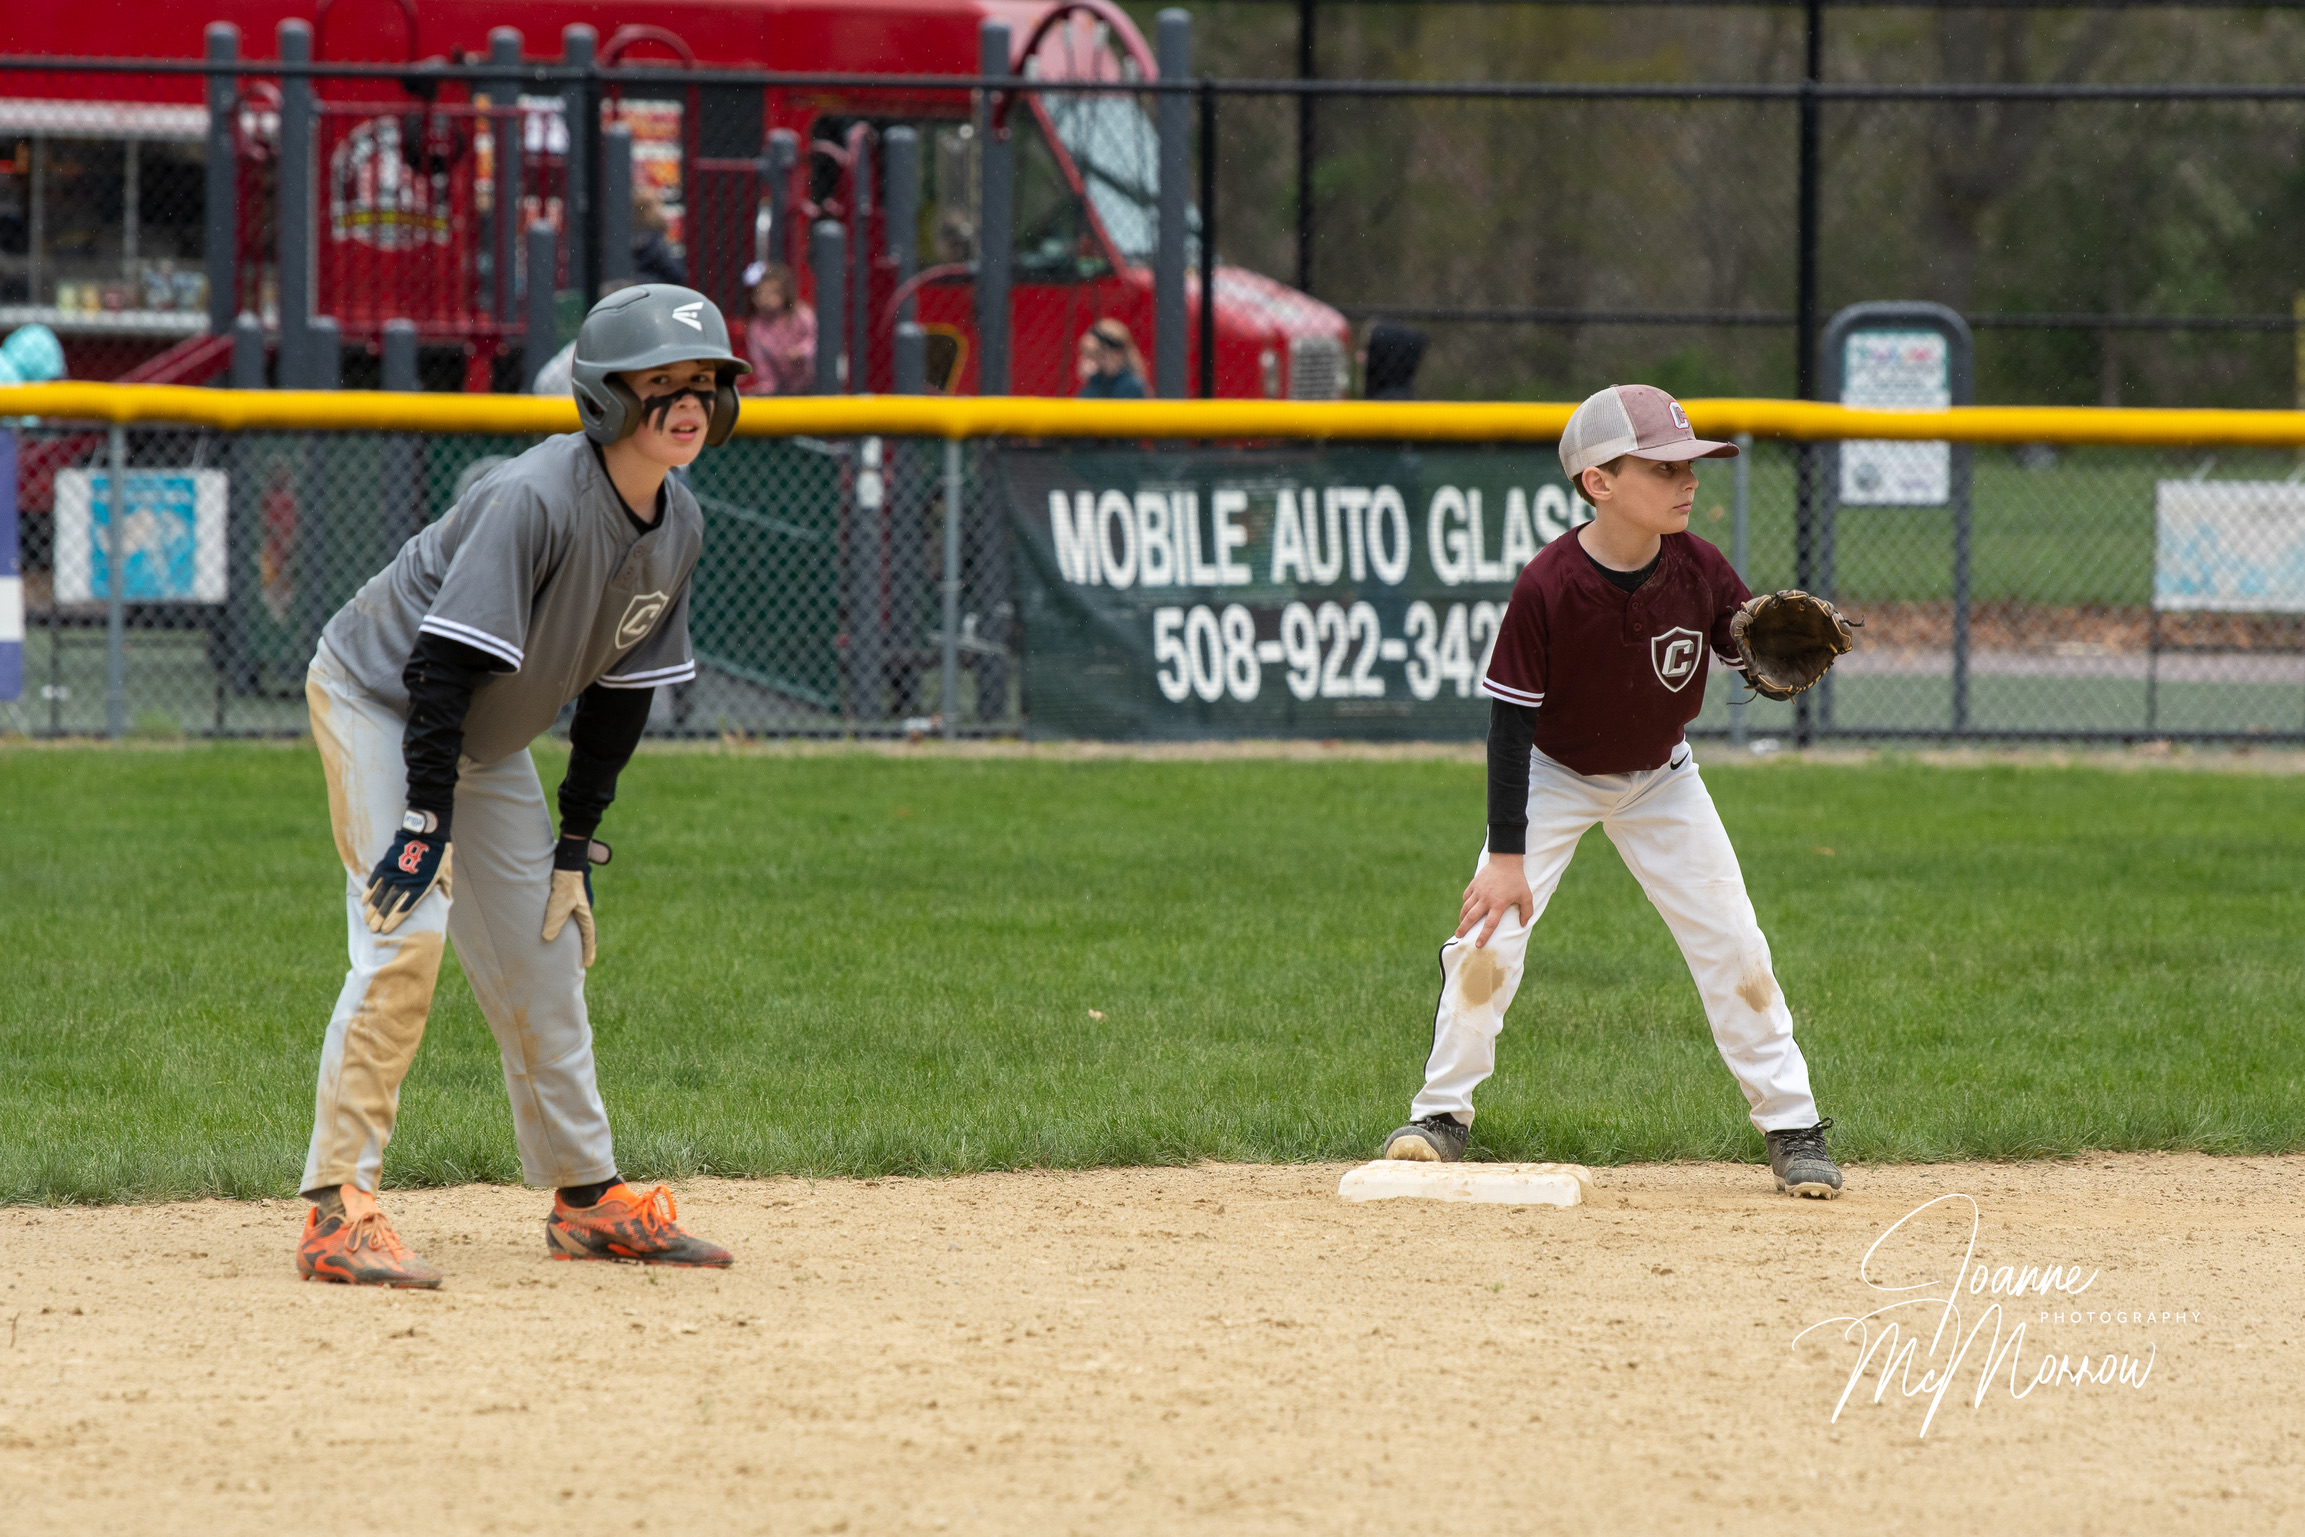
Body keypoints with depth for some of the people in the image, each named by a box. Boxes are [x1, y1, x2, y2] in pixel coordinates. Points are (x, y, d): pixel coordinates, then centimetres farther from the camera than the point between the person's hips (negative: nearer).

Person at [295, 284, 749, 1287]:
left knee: (542, 954, 11)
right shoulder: (535, 499, -31)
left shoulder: (678, 526, -5)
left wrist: (578, 837, 4)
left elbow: (624, 686, 5)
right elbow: (446, 659, -32)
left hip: (485, 741, 8)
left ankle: (588, 1200, 25)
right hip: (377, 702, -8)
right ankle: (338, 1211, -21)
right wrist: (428, 815, -34)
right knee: (406, 936, -21)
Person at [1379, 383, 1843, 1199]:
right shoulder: (1547, 587, -30)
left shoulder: (1700, 571, -20)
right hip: (1554, 776, -3)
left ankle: (1791, 1125, 9)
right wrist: (1506, 854, -26)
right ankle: (1443, 1115, 3)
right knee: (1490, 934, -14)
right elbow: (1510, 722, -24)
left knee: (1732, 943, -3)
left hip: (1661, 780, 3)